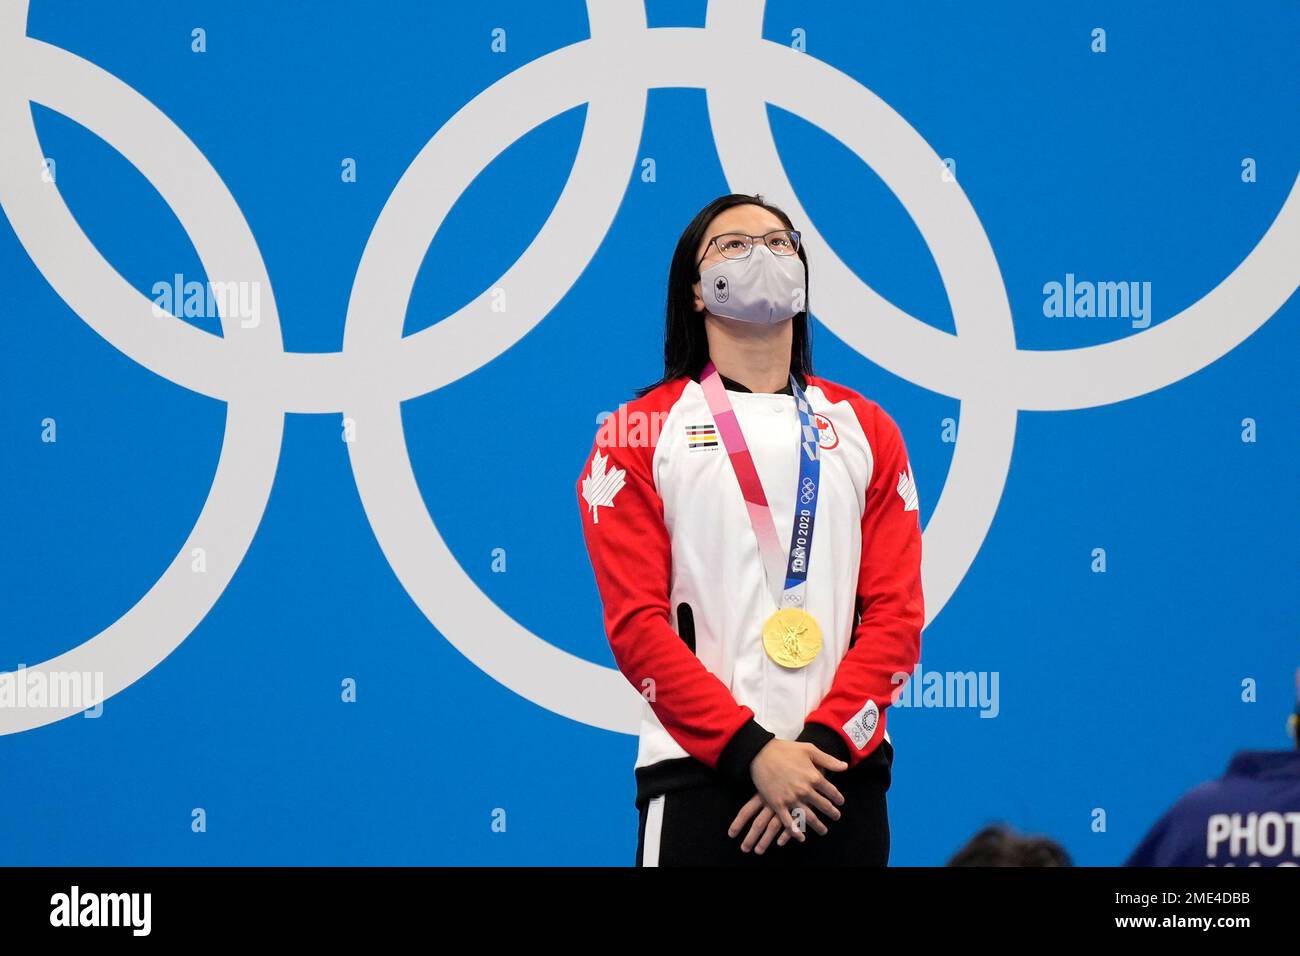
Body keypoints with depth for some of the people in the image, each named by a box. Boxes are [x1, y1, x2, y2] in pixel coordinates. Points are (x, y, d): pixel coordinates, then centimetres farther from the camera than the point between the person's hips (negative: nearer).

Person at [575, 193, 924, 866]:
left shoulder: (866, 430, 12)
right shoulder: (640, 432, 5)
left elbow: (896, 613, 4)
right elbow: (636, 622, -4)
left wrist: (823, 744, -10)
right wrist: (752, 751, -14)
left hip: (842, 770, 2)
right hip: (701, 773, -2)